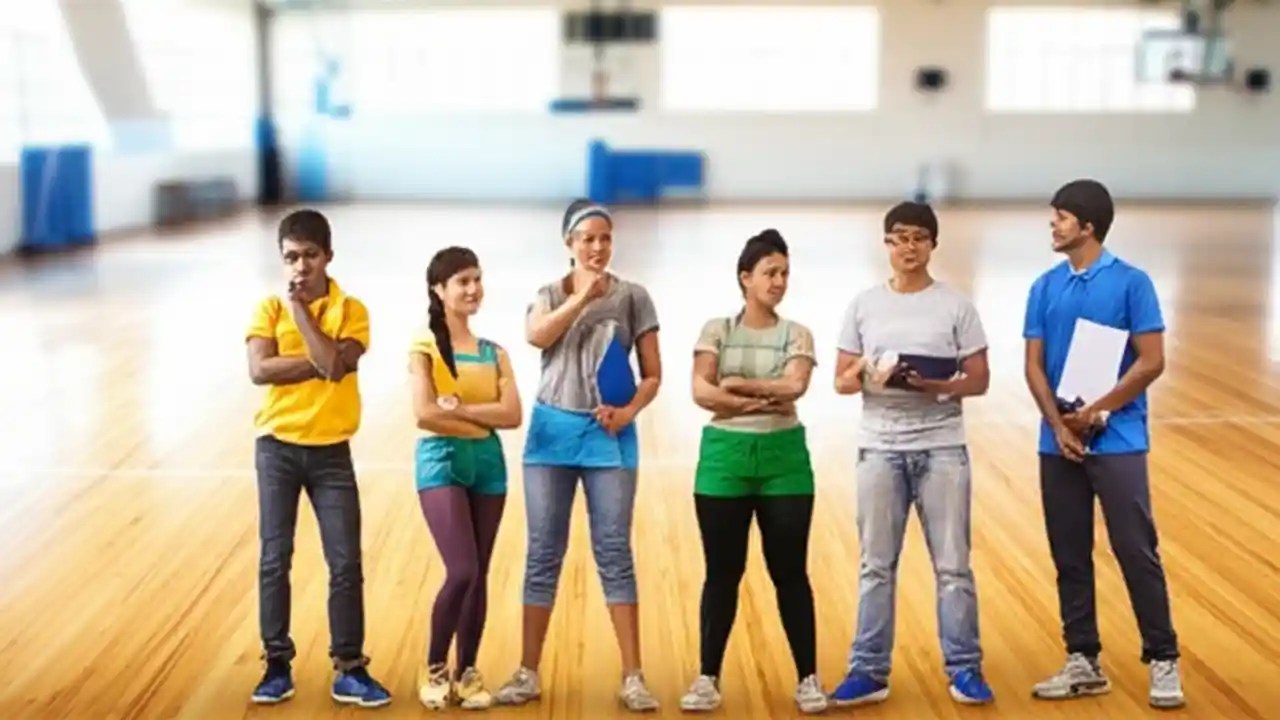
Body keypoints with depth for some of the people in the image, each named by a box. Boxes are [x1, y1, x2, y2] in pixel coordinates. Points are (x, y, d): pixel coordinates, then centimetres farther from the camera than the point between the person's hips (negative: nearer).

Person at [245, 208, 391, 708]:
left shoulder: (351, 310, 0)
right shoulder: (269, 308, 1)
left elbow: (335, 364, -18)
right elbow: (259, 370, -14)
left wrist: (300, 309, -12)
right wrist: (321, 363, -15)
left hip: (331, 451, 0)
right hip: (278, 448, 0)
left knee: (346, 562, -1)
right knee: (274, 559, 4)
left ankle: (349, 668, 9)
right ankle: (277, 663, 16)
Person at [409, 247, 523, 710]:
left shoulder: (494, 353, 10)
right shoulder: (425, 345, -3)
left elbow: (512, 414, -2)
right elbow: (425, 414, -15)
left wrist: (460, 408, -13)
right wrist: (483, 418, -8)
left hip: (487, 463, 5)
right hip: (442, 461, -5)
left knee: (479, 575, 7)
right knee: (462, 572, -13)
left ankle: (468, 673, 19)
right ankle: (434, 669, 7)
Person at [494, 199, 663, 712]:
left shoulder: (633, 296, 3)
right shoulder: (551, 294, 7)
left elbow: (652, 374, 2)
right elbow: (537, 336, -16)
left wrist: (629, 411, -15)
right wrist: (582, 295, -21)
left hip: (608, 436, -1)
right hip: (553, 431, 1)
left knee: (615, 552, -2)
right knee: (543, 553, 5)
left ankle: (632, 677, 3)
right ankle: (528, 673, 12)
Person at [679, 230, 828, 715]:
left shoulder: (796, 334, 4)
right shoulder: (717, 330, 4)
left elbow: (795, 386, -14)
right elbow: (701, 391, -10)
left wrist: (735, 386, -11)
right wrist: (761, 400, -17)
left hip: (783, 458, 0)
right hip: (724, 457, 0)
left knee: (790, 572, 4)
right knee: (722, 572, 6)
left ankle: (808, 678, 15)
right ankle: (708, 678, 15)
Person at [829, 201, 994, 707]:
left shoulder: (956, 306, 1)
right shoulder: (864, 306, 5)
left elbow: (978, 381, 0)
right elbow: (842, 381, 5)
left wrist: (936, 386, -18)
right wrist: (870, 376, -16)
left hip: (942, 448, -1)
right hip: (880, 449, 1)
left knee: (952, 565, 4)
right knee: (876, 566, 7)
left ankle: (964, 669, 14)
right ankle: (868, 672, 14)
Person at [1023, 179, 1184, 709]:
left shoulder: (1131, 283, -5)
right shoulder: (1045, 288, 8)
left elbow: (1151, 362, -8)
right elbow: (1034, 366, 5)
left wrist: (1094, 413, -11)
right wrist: (1059, 425, -8)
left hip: (1117, 441, -4)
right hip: (1058, 442, 4)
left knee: (1136, 551, -3)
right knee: (1069, 555, 9)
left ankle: (1163, 659, 10)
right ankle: (1083, 661, 19)